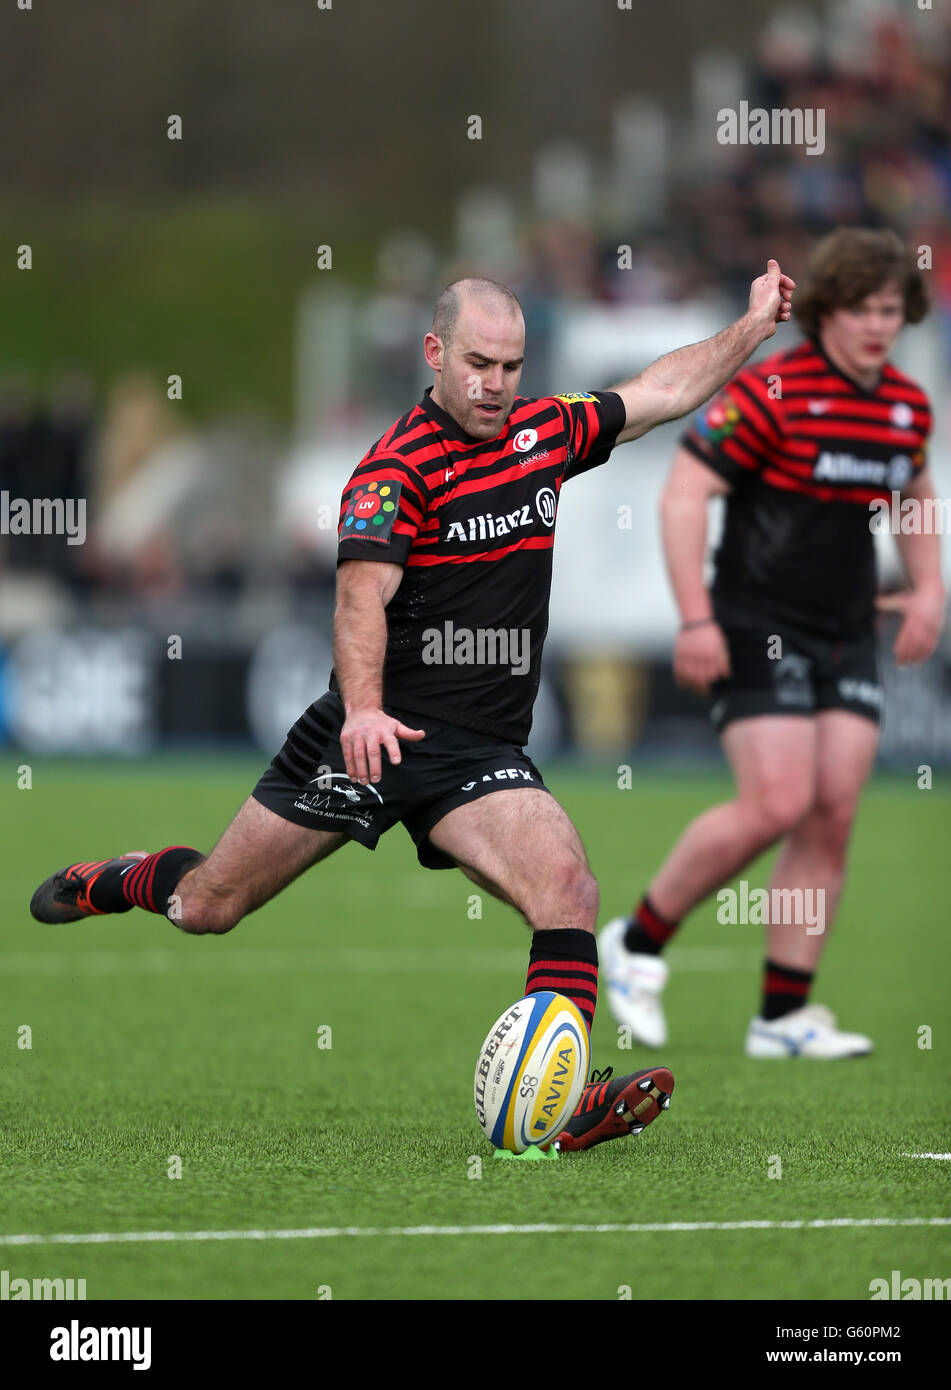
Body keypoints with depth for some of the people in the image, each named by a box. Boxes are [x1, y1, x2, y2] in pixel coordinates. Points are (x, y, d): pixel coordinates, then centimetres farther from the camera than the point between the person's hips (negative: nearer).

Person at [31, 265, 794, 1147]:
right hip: (372, 730, -4)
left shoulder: (544, 430, 8)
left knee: (566, 886, -24)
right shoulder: (400, 463, -12)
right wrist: (363, 706, -40)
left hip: (480, 746, 4)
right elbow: (363, 594, -25)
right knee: (207, 907, 7)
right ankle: (114, 881, 41)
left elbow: (662, 392, 22)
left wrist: (752, 327, 17)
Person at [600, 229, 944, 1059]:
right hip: (759, 630, -6)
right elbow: (685, 491, -14)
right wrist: (696, 619, -19)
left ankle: (784, 1018, 3)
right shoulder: (771, 392, -13)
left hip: (848, 639, 6)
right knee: (777, 805, -16)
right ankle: (637, 944, 3)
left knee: (834, 814, -3)